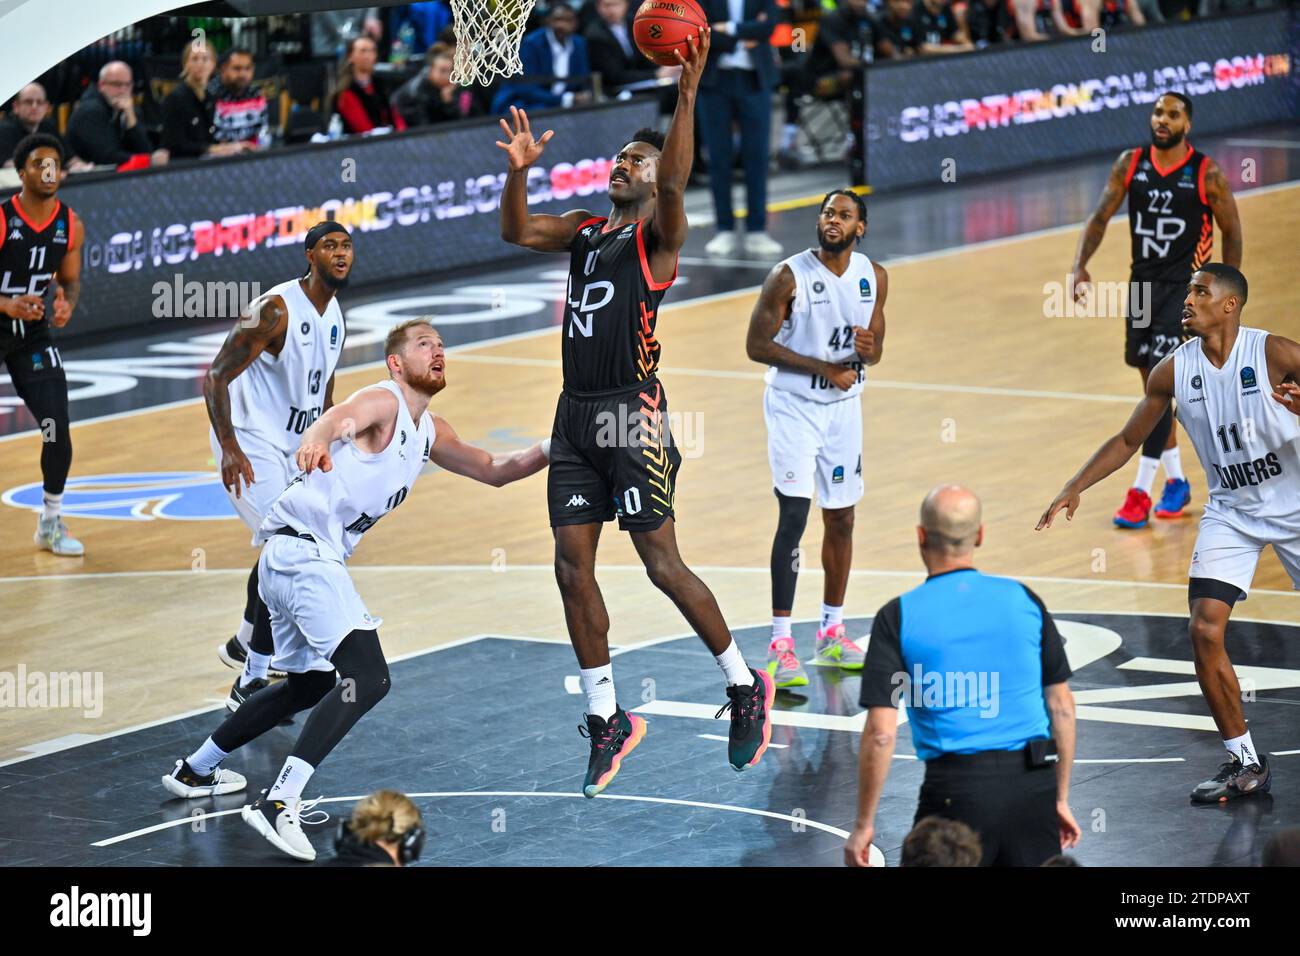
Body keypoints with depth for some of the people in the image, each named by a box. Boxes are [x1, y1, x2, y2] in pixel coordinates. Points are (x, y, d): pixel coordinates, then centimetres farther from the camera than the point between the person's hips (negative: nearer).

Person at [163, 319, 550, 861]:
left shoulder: (430, 434, 19)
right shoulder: (382, 401, -9)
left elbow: (495, 470, 29)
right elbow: (337, 418, -31)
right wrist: (316, 440, -55)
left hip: (287, 557, 11)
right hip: (304, 550, -11)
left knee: (310, 684, 26)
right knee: (368, 677, -22)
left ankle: (195, 771, 37)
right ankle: (279, 804, -29)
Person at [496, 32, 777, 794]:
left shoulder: (658, 233, -2)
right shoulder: (583, 231, 18)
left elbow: (672, 184, -22)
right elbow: (517, 232, 7)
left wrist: (687, 96, -32)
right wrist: (519, 171, -10)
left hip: (632, 415, -7)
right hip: (576, 416, 7)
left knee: (662, 564, -7)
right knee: (573, 568, 3)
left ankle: (746, 687, 7)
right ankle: (607, 719, 12)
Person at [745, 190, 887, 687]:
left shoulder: (874, 277, 1)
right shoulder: (789, 276, -15)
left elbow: (874, 352, 9)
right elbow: (757, 345, -14)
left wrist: (866, 348, -17)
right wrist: (825, 368, -19)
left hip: (843, 405, 6)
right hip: (793, 404, -6)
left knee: (841, 519, 11)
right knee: (794, 516, -15)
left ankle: (831, 635, 25)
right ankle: (780, 646, -15)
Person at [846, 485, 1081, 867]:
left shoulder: (899, 617, -4)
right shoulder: (1022, 599, 6)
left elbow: (881, 733, -7)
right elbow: (1062, 707, 10)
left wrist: (864, 825, 1)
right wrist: (1061, 798, 20)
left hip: (957, 790, -3)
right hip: (1034, 785, 3)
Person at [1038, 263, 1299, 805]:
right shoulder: (1174, 370, -3)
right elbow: (1128, 441, 8)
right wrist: (1075, 489, -2)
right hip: (1231, 511, 3)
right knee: (1204, 629, -11)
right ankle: (1245, 765, 0)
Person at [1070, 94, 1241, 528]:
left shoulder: (1207, 174, -10)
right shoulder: (1130, 164, -1)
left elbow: (1231, 233, -2)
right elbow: (1100, 217, -2)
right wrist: (1080, 265, -17)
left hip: (1184, 287, -5)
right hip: (1142, 283, 5)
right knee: (1152, 383, 13)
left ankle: (1141, 493, -12)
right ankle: (1176, 481, 27)